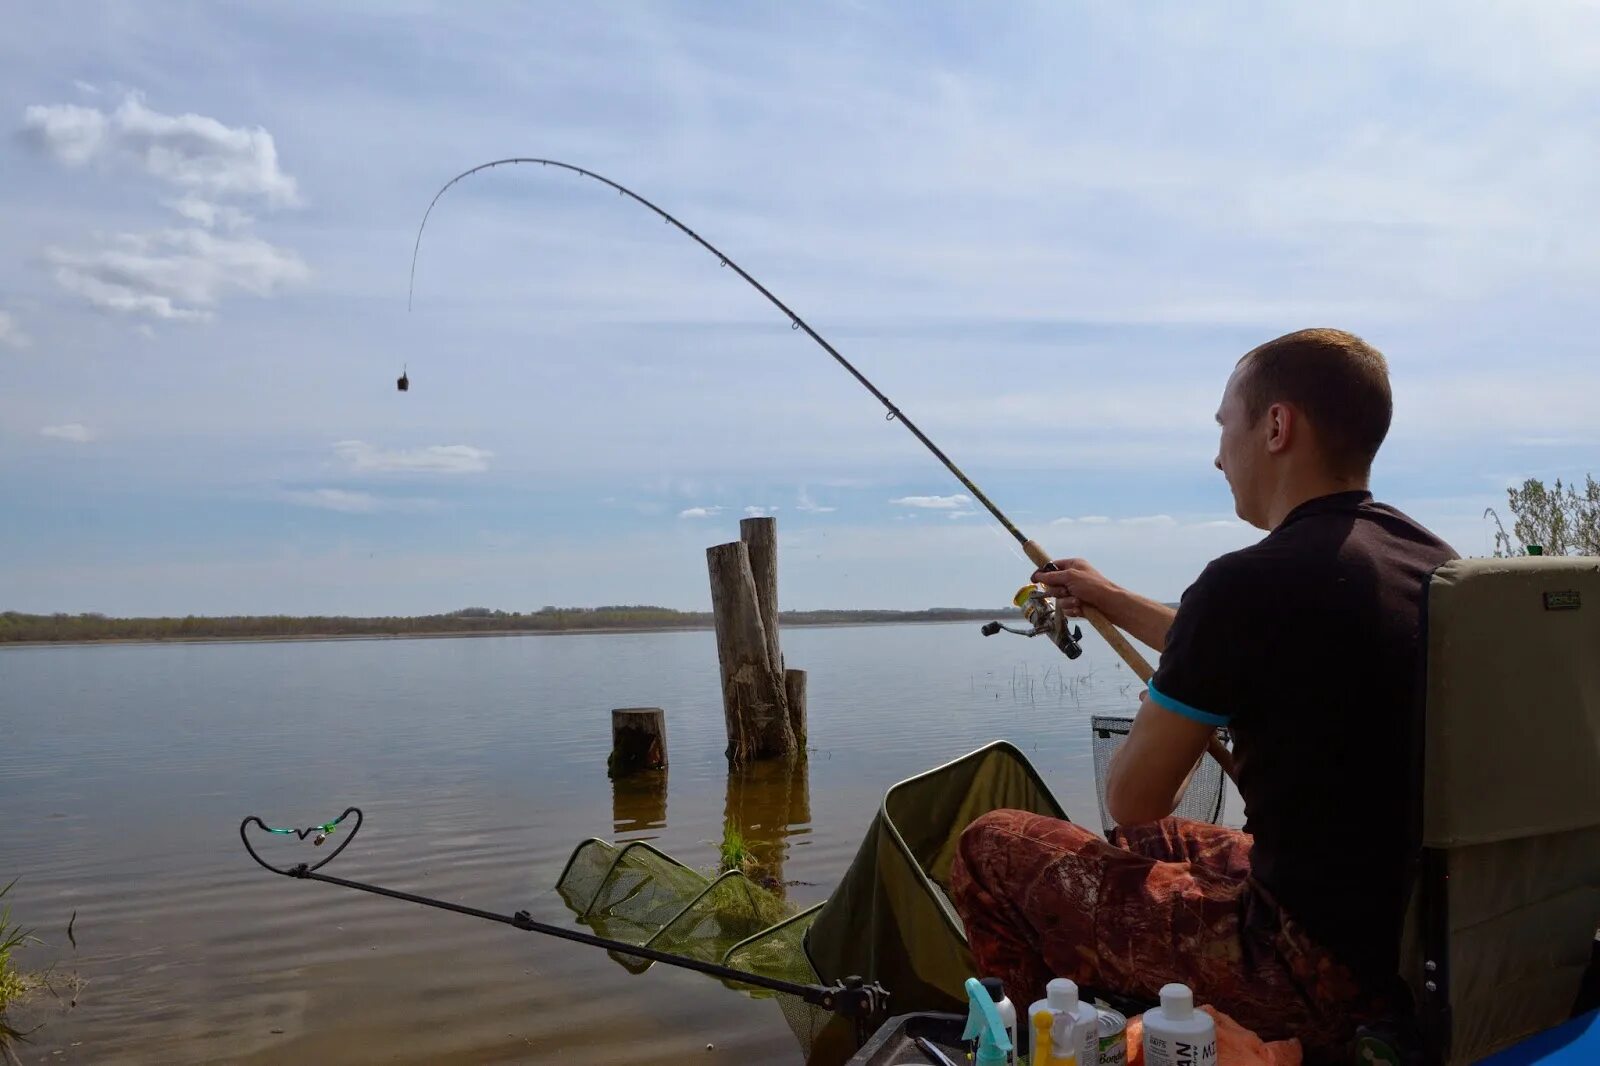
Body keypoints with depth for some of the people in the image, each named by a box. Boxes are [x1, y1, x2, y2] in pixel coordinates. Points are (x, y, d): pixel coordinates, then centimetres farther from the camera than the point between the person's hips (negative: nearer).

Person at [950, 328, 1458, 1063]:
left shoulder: (1251, 582, -22)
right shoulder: (1433, 563, 3)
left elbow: (1131, 800, -12)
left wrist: (1159, 723, 10)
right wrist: (1117, 604, 27)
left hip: (1317, 965, -8)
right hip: (1421, 938, 9)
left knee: (991, 850, 3)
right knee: (1144, 842, 28)